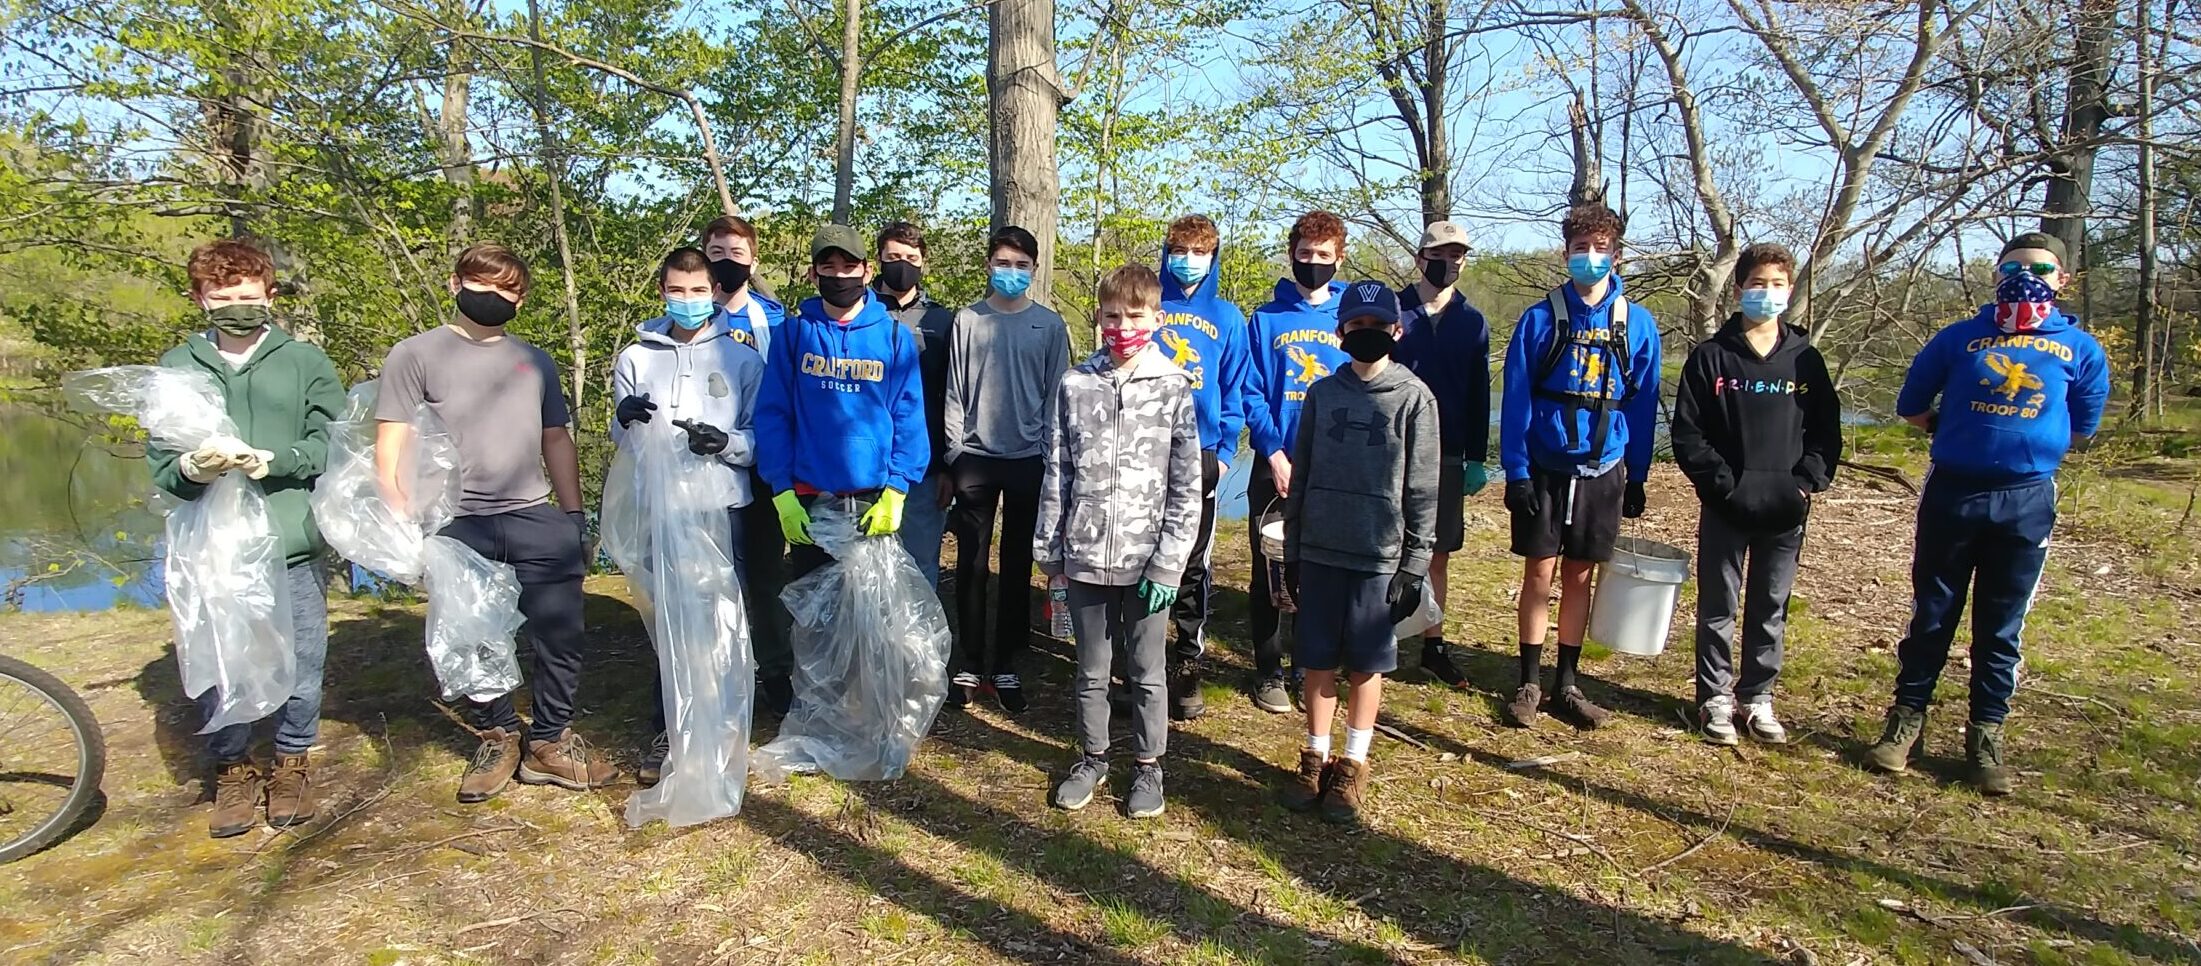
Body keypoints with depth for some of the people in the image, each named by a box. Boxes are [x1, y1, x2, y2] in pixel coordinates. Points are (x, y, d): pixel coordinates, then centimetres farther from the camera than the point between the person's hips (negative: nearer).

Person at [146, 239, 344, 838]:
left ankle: (292, 764, 28)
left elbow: (332, 445, -2)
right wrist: (192, 467, -16)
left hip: (293, 547, -1)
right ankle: (233, 770, 28)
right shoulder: (176, 367, 9)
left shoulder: (305, 361, 6)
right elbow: (159, 462, 6)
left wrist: (270, 461, -17)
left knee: (300, 667, 6)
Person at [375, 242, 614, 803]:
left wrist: (574, 515, 15)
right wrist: (402, 523, -9)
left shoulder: (535, 362, 19)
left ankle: (549, 742, 16)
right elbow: (391, 447, 1)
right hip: (458, 526, -3)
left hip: (538, 520, 3)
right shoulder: (415, 356, 6)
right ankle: (497, 738, 25)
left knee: (562, 634, 1)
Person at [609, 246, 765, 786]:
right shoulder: (637, 358, 11)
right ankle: (668, 730, 14)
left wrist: (725, 442, -17)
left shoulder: (743, 358, 6)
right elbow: (620, 437, 13)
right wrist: (626, 421, -9)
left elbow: (762, 436, 2)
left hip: (722, 504, -1)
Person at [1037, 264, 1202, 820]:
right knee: (1091, 669, 14)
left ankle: (1148, 765, 27)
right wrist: (1048, 547, 5)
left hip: (1147, 559, -2)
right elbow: (1057, 474, 7)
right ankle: (1093, 758, 32)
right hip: (1086, 556, 2)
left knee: (1146, 671, 10)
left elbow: (1187, 486, -4)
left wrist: (1168, 561, -9)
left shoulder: (1173, 388, -3)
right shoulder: (1076, 386, 3)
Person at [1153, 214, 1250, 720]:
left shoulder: (1227, 317, 7)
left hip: (1200, 456, 1)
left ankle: (1187, 668, 15)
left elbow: (1235, 390, 7)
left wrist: (1225, 450, -2)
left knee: (1193, 566, 6)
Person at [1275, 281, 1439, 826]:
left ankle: (1354, 765, 21)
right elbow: (1301, 475, 11)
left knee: (1367, 666, 7)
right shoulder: (1323, 393, 7)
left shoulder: (1413, 397, -2)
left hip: (1380, 558, -2)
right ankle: (1315, 756, 24)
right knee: (1318, 662, 9)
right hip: (1320, 552, 3)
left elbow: (1423, 489, -3)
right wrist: (1292, 550, 9)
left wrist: (1415, 565, -6)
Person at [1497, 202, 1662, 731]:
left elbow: (1643, 405, 7)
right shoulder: (1540, 319, -4)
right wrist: (1515, 471, -10)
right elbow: (1515, 400, -4)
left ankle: (1566, 684, 20)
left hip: (1601, 473, 2)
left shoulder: (1638, 324, 2)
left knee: (1579, 577, 10)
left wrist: (1637, 477, 6)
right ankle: (1528, 684, 14)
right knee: (1539, 573, 3)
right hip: (1543, 469, -2)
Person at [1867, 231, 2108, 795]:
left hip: (2027, 502, 0)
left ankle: (1986, 736, 19)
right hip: (1952, 493, 0)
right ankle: (1907, 721, 17)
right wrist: (1960, 437, 11)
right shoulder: (1960, 338, 2)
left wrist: (2027, 448, 12)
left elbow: (2081, 429, 15)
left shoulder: (2081, 350, 3)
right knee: (1931, 617, 7)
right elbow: (1912, 407, 12)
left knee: (2001, 627, 8)